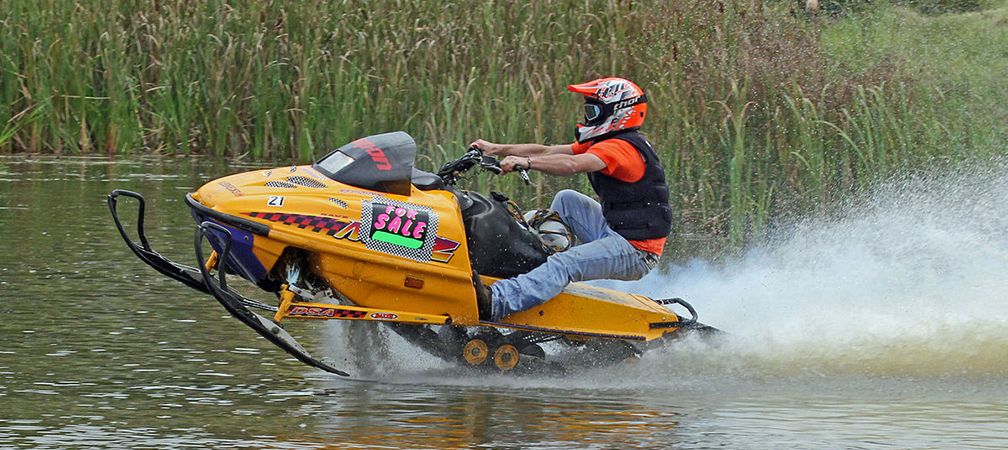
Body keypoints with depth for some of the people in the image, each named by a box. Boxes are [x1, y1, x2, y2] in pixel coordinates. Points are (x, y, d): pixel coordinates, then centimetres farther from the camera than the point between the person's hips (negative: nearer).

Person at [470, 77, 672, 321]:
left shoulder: (620, 148, -16)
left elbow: (572, 164, -33)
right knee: (567, 199, 16)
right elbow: (546, 151, 13)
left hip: (636, 252, -10)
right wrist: (496, 149, 7)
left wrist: (526, 162, -39)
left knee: (565, 264, -30)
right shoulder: (603, 144, 16)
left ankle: (496, 302, -49)